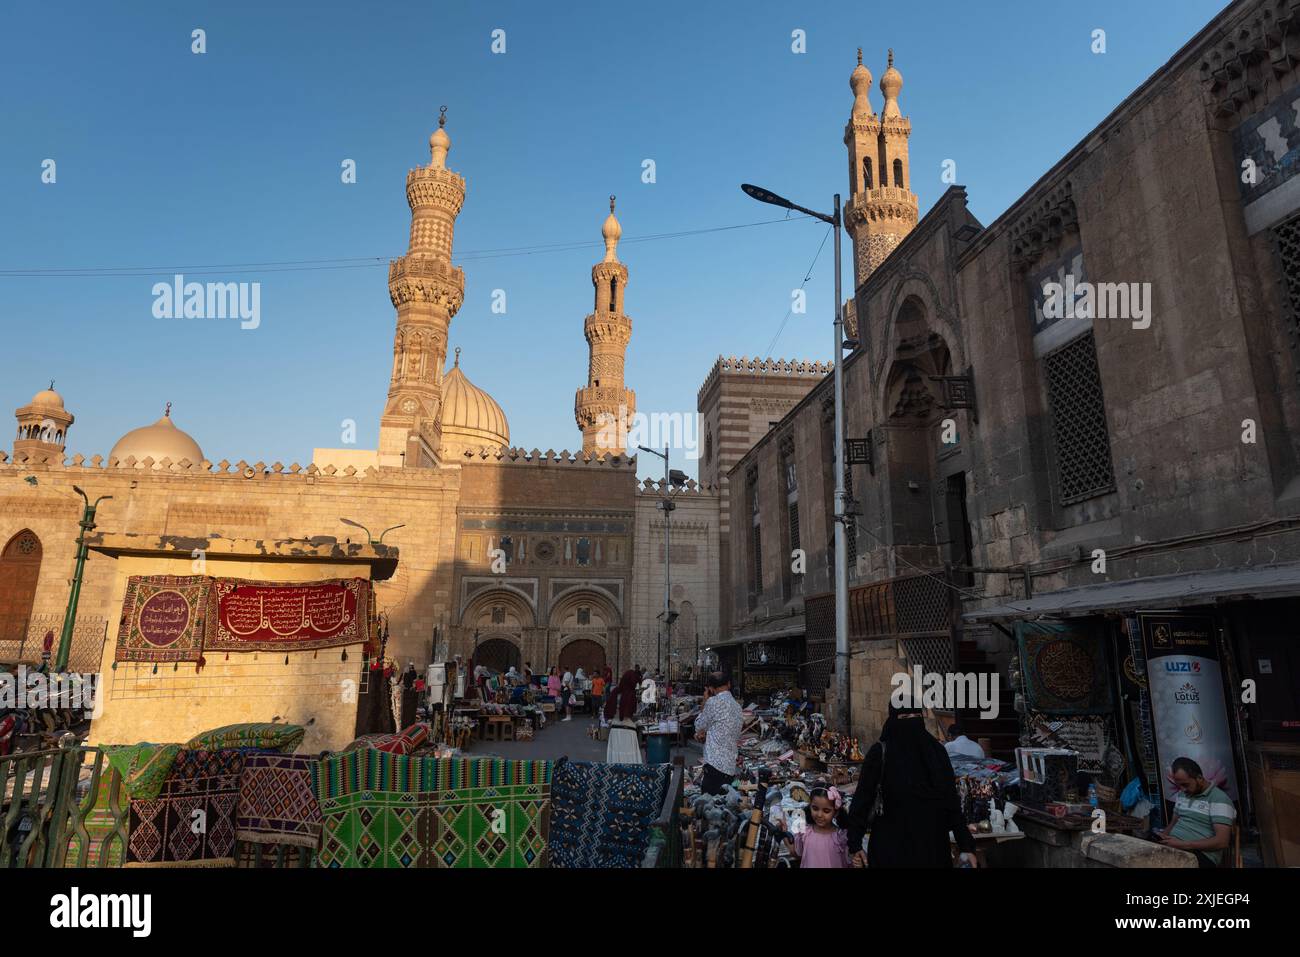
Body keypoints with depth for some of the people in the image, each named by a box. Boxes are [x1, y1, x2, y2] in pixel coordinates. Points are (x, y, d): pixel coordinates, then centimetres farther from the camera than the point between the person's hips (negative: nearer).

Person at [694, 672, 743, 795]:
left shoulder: (713, 702, -12)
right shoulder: (736, 705, 13)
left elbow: (699, 726, 1)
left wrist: (705, 702, 8)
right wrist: (706, 734, 8)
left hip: (715, 765, -8)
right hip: (731, 768, 8)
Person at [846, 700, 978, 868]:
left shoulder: (937, 751, 2)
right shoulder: (880, 752, -9)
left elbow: (951, 800, 3)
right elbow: (863, 799, -8)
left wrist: (966, 845, -2)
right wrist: (855, 844, -12)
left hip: (933, 845, 4)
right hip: (891, 846, -4)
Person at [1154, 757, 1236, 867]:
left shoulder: (1219, 799, -6)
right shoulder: (1181, 795, 19)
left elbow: (1221, 841, -13)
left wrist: (1183, 844, -18)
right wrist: (1164, 835, 4)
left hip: (1201, 854, -7)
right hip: (1172, 845, 7)